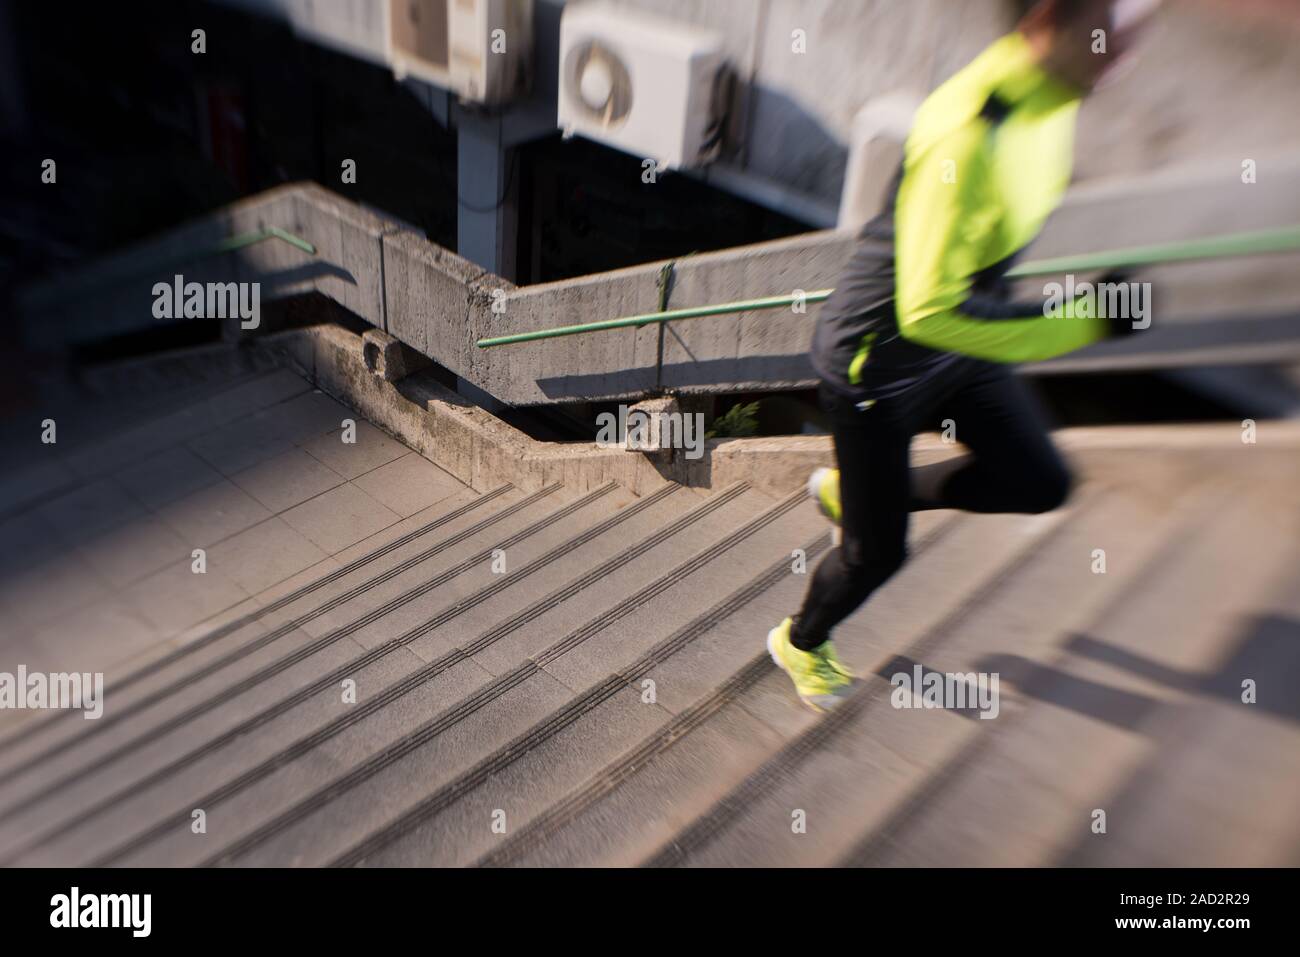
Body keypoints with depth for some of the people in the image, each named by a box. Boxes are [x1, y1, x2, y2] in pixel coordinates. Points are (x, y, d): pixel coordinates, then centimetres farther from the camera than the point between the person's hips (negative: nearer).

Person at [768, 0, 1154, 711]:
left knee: (1039, 484, 7)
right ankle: (800, 643, 40)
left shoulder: (1054, 94, -5)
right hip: (879, 359, -8)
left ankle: (852, 491, 25)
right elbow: (929, 312, -35)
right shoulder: (969, 135, -34)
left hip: (957, 344, 8)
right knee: (878, 552, 6)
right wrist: (1082, 322, -32)